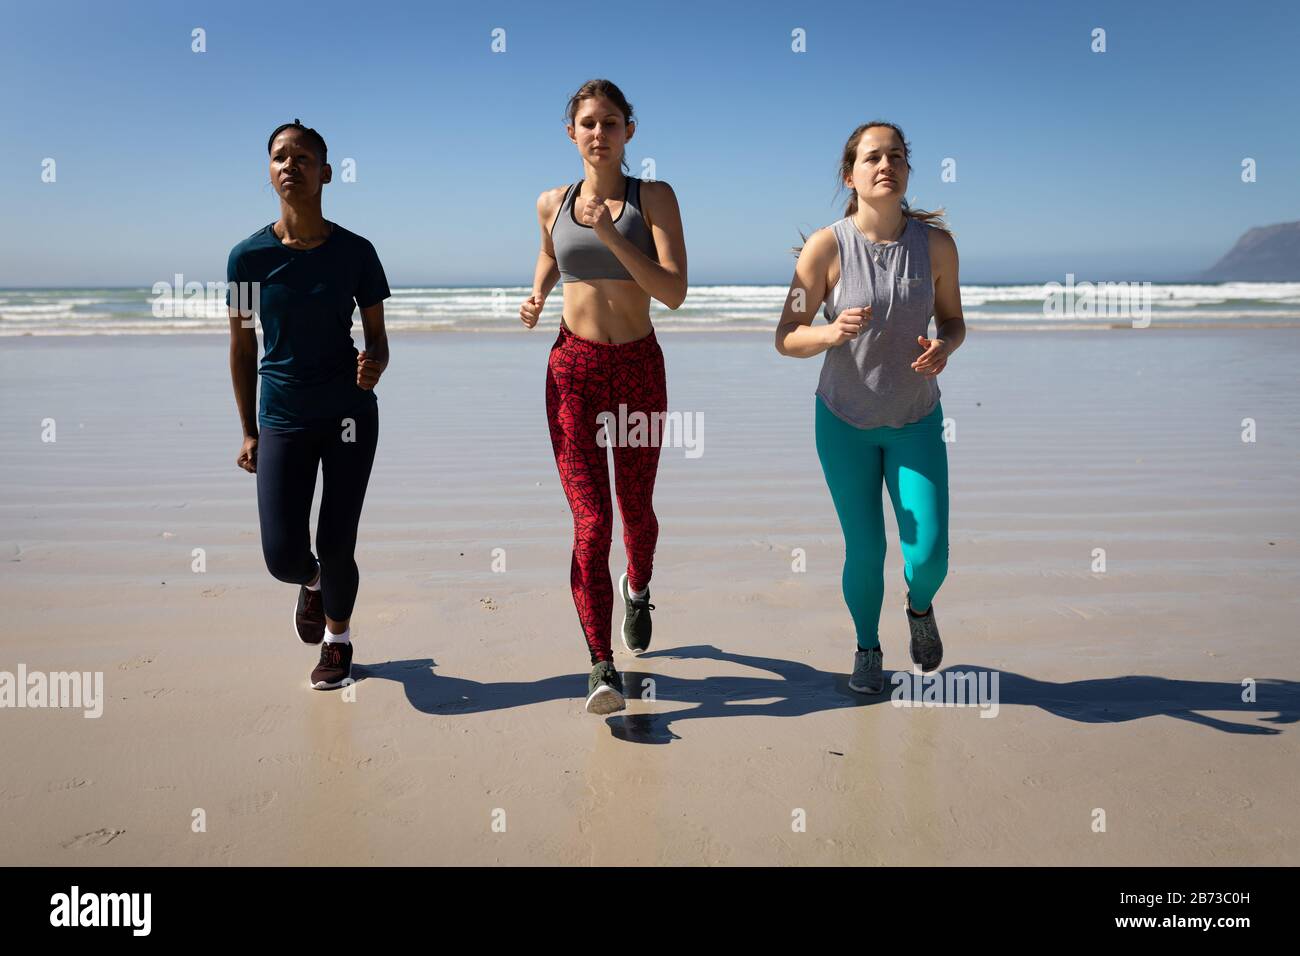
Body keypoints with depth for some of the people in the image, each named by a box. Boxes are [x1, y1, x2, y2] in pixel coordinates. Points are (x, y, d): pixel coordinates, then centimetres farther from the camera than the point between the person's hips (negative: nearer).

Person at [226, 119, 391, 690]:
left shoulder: (355, 252, -5)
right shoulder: (248, 256, -4)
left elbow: (377, 336, 2)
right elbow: (242, 347, 4)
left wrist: (374, 366, -22)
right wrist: (249, 430, 7)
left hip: (350, 414, 0)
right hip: (282, 421, 0)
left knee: (336, 548, 3)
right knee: (283, 557, -6)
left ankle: (337, 639, 33)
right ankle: (311, 582, 35)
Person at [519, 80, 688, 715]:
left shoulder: (654, 198, -3)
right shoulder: (552, 204, 5)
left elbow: (674, 292, -13)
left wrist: (611, 235, -22)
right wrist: (536, 296, 7)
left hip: (639, 368, 0)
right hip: (573, 369, 0)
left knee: (635, 510, 15)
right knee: (591, 521, -10)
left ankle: (638, 591, 48)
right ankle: (601, 665, -3)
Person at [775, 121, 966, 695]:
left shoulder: (936, 243, -10)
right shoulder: (826, 247, -15)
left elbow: (953, 321, 4)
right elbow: (786, 339, -11)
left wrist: (943, 348, -20)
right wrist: (832, 332, -32)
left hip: (916, 421, 1)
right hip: (844, 420, -1)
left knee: (929, 556, -5)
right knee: (865, 553, 2)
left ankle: (920, 607, 34)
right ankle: (867, 649, 32)